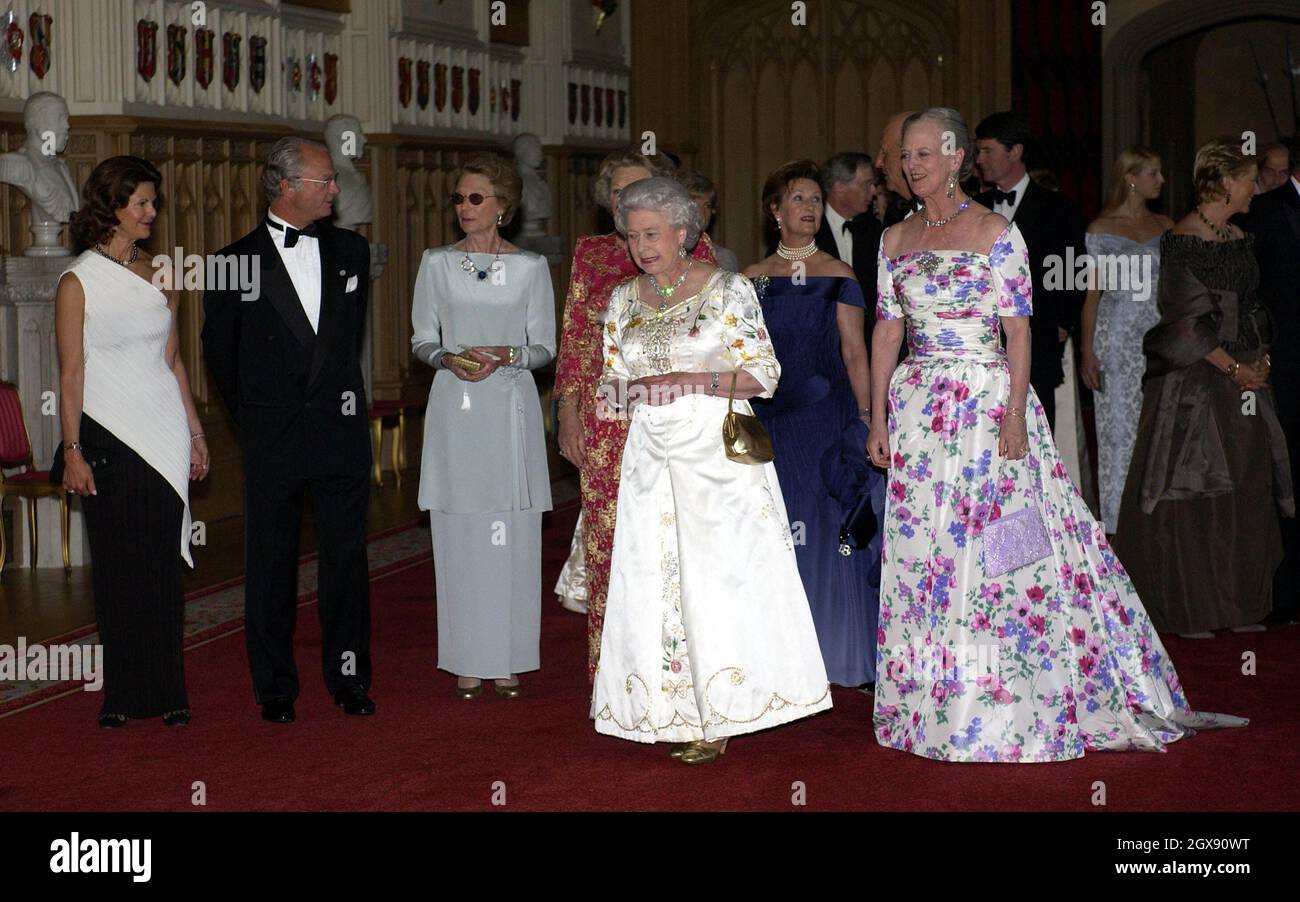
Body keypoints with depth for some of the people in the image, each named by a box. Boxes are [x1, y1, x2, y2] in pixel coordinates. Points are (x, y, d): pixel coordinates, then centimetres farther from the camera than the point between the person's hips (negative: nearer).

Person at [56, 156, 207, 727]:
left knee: (164, 567, 4)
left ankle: (167, 692, 10)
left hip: (164, 433, 4)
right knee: (118, 567, 2)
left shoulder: (156, 275, 10)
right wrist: (72, 451, -10)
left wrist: (194, 431, 13)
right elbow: (71, 372, -6)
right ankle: (123, 695, 11)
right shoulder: (78, 281, -4)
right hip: (109, 437, -4)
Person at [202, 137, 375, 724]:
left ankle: (349, 678, 17)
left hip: (341, 429, 2)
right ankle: (275, 688, 15)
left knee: (347, 558, 6)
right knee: (270, 564, 5)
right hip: (271, 438, -2)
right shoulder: (235, 263, -4)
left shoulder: (351, 251, 6)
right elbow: (219, 350, 7)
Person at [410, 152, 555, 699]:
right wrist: (449, 358, -12)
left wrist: (507, 356, -14)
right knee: (460, 535, 1)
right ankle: (468, 661, 9)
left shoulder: (530, 268, 3)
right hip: (455, 410, 1)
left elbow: (544, 348, 5)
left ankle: (508, 659, 11)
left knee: (512, 538, 1)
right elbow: (421, 340, 9)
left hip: (511, 412, 0)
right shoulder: (437, 264, 6)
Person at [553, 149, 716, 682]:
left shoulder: (694, 250, 7)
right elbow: (573, 337, 11)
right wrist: (568, 410, 4)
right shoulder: (591, 254, 12)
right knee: (608, 538, -1)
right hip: (607, 414, 1)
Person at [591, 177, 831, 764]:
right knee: (653, 579, 0)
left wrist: (691, 381, -16)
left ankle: (720, 717, 2)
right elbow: (613, 388, 15)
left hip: (716, 452, -4)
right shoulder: (623, 302, 12)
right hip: (650, 458, 4)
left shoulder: (728, 291, -2)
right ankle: (676, 710, 7)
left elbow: (763, 374, -5)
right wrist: (637, 390, -7)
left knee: (719, 575, -5)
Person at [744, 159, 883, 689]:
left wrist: (866, 418, -6)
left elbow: (855, 353, 0)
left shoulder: (838, 277, 2)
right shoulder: (754, 279, 9)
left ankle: (834, 652, 7)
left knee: (828, 530, -2)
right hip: (768, 417, 2)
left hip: (827, 415, -2)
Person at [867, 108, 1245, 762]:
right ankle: (936, 702, 14)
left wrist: (1015, 413, -15)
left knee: (995, 550, -4)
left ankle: (1005, 704, 5)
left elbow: (1018, 327, -7)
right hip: (917, 408, 4)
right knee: (921, 550, 4)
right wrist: (879, 417, 6)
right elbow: (887, 330, 11)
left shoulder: (995, 232, -3)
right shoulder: (896, 240, 10)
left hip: (986, 400, -4)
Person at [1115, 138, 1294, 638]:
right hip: (1194, 386, -8)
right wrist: (1234, 369, -13)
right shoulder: (1182, 240, -12)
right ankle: (1188, 610, 7)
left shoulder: (1238, 238, 13)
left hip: (1243, 382, 8)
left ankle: (1237, 603, 18)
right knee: (1192, 495, -1)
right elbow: (1186, 321, -15)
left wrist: (1261, 361, 3)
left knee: (1246, 493, 8)